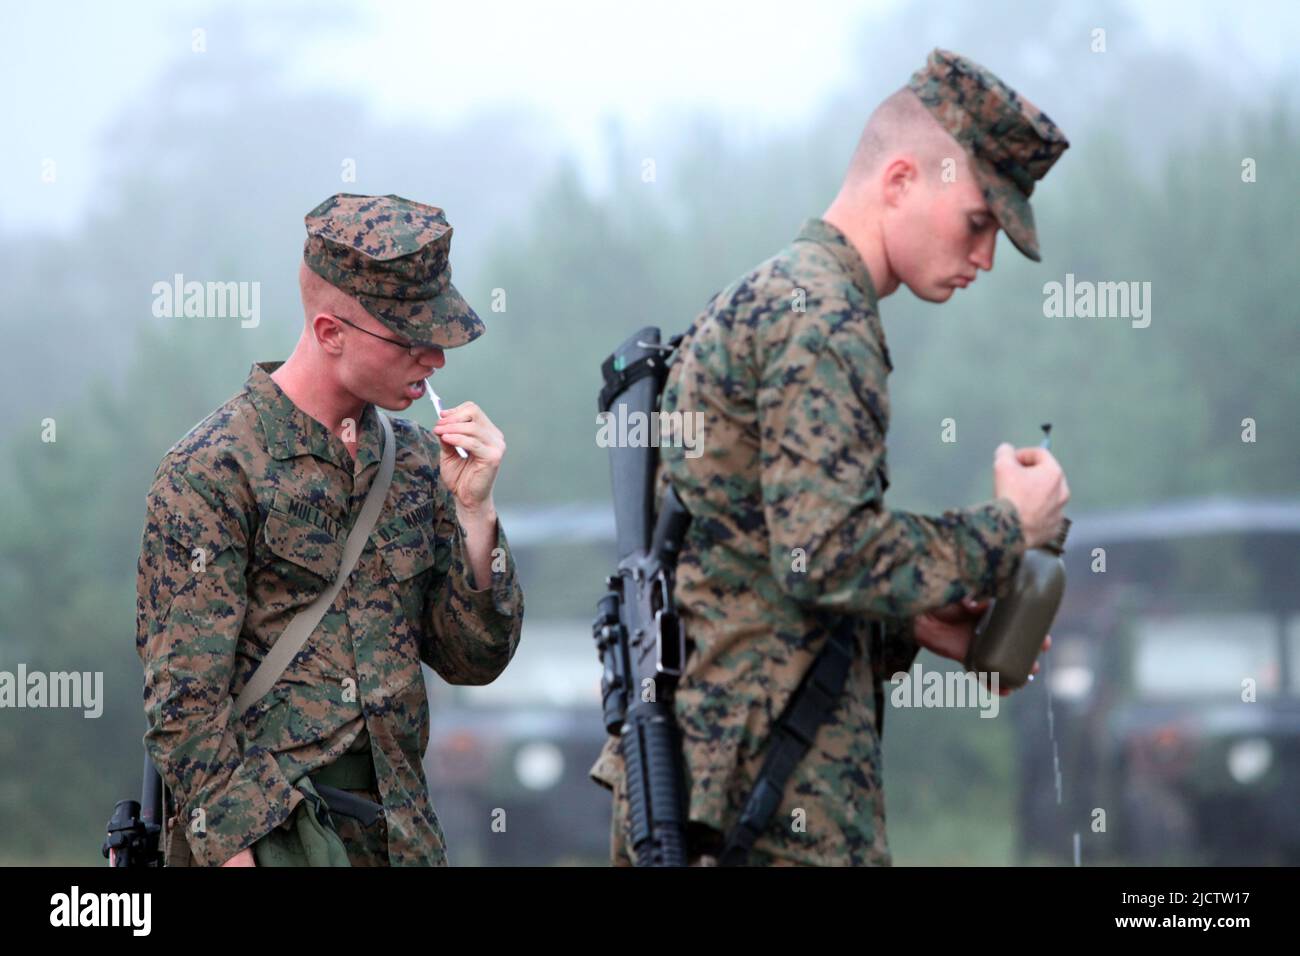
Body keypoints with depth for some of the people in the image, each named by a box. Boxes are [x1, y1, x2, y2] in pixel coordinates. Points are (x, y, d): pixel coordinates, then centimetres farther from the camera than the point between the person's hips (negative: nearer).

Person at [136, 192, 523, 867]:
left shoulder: (415, 460, 12)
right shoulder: (210, 473, -7)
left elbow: (474, 661, 11)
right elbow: (184, 703, -10)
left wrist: (473, 509, -1)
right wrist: (234, 855, -16)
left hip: (401, 830, 5)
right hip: (269, 831, -5)